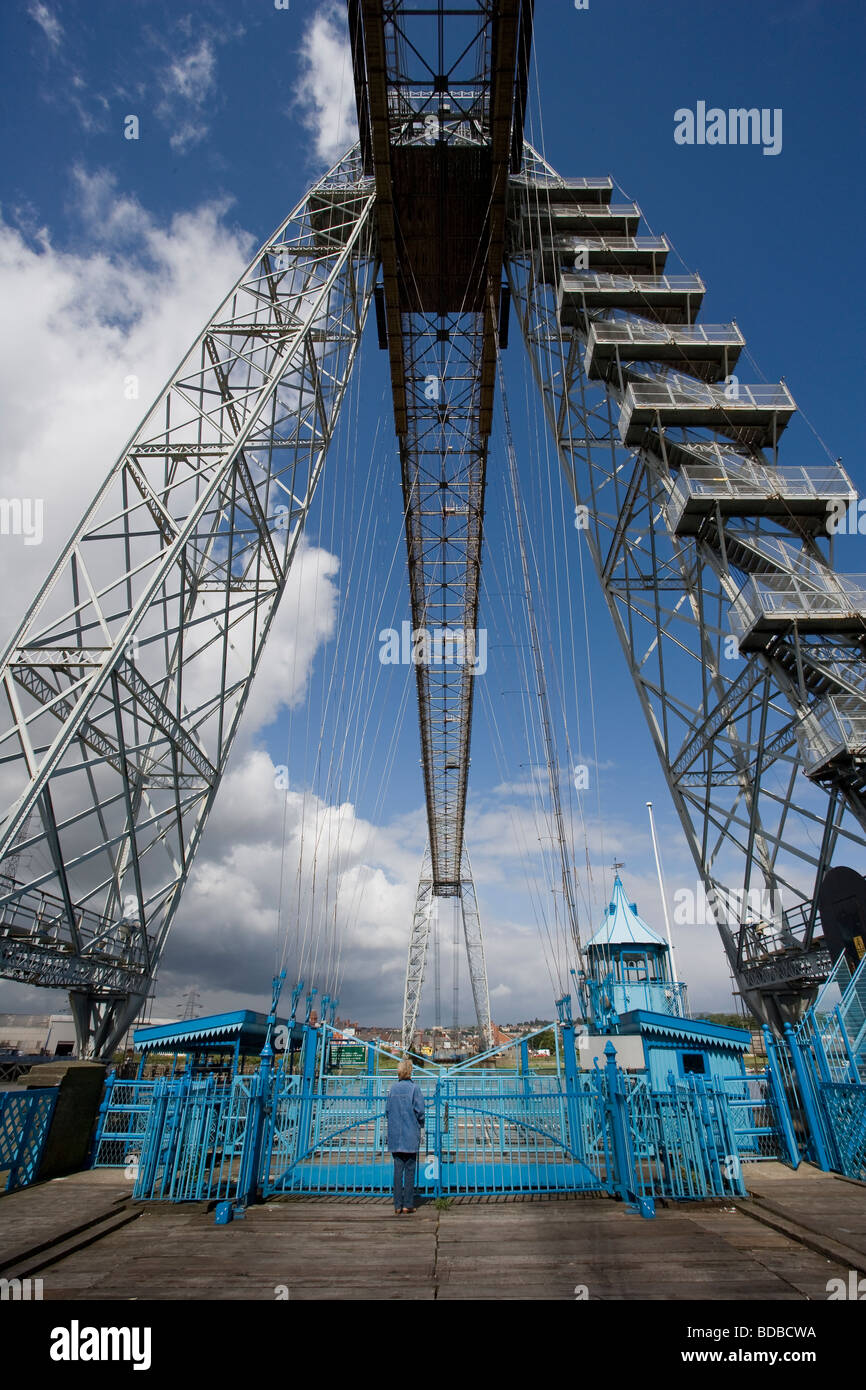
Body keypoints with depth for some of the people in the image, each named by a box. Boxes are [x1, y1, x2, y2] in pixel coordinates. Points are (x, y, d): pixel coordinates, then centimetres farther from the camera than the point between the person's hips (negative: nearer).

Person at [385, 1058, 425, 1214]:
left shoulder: (393, 1088, 3)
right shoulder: (414, 1087, -9)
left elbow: (387, 1110, 5)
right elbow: (419, 1110, -10)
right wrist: (420, 1126, 6)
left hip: (395, 1135, 4)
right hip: (411, 1136, -3)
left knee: (398, 1169, 9)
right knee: (410, 1170, 5)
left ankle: (398, 1205, 12)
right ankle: (408, 1205, 7)